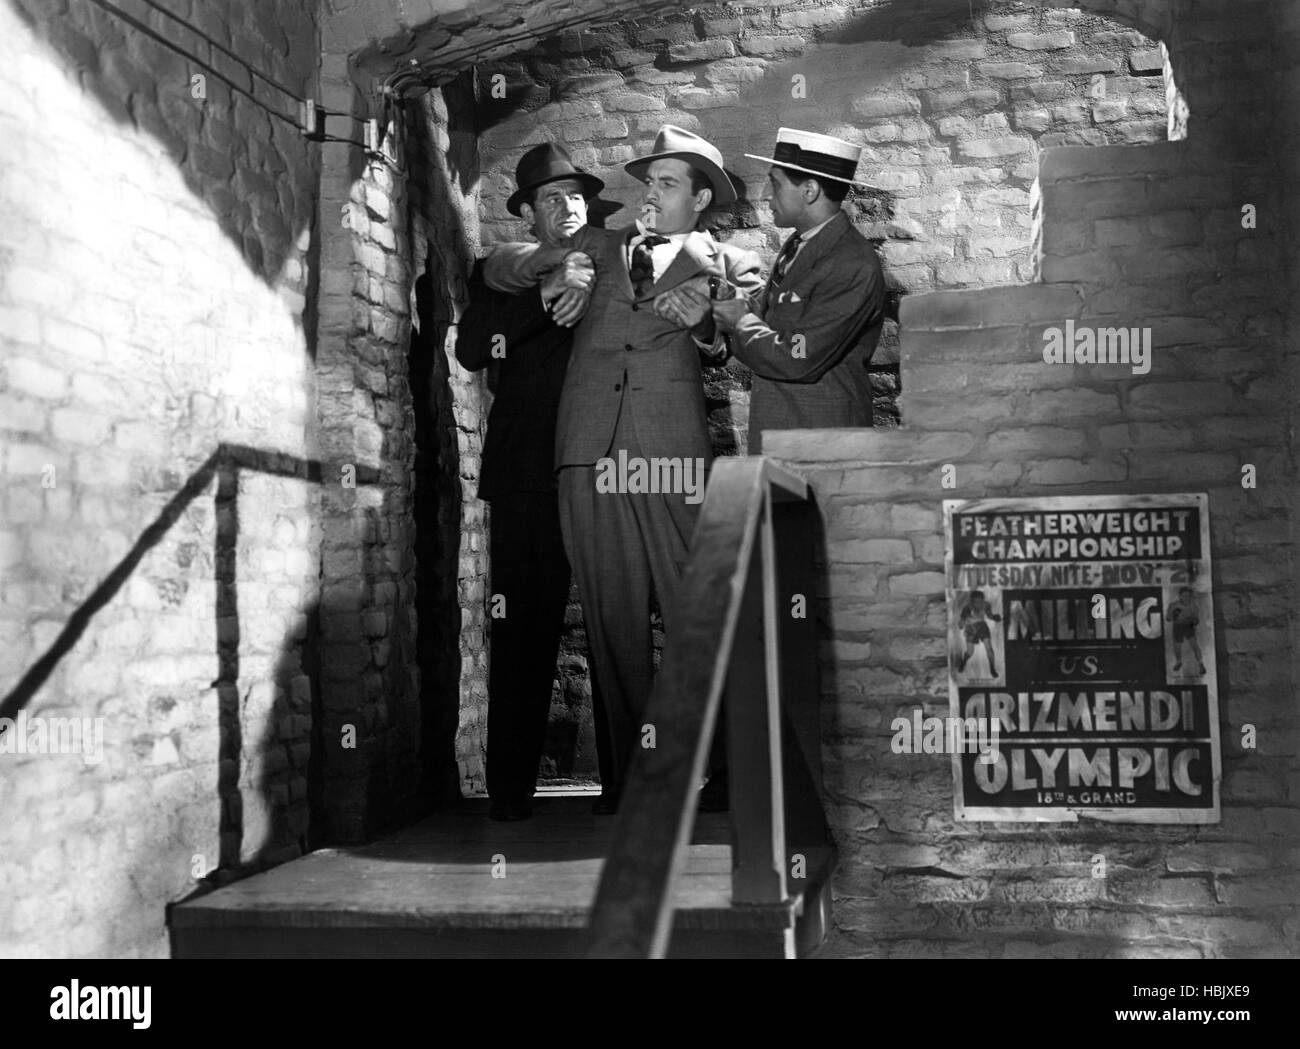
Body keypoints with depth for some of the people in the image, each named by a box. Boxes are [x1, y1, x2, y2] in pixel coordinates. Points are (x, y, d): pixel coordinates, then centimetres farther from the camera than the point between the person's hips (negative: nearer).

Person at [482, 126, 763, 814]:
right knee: (610, 623, 1)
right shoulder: (598, 246, 26)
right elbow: (496, 268, 26)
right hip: (589, 449, 2)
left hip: (672, 449, -2)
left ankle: (718, 776, 2)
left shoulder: (729, 266, 20)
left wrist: (703, 325, -8)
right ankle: (623, 779, 7)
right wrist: (553, 269, 8)